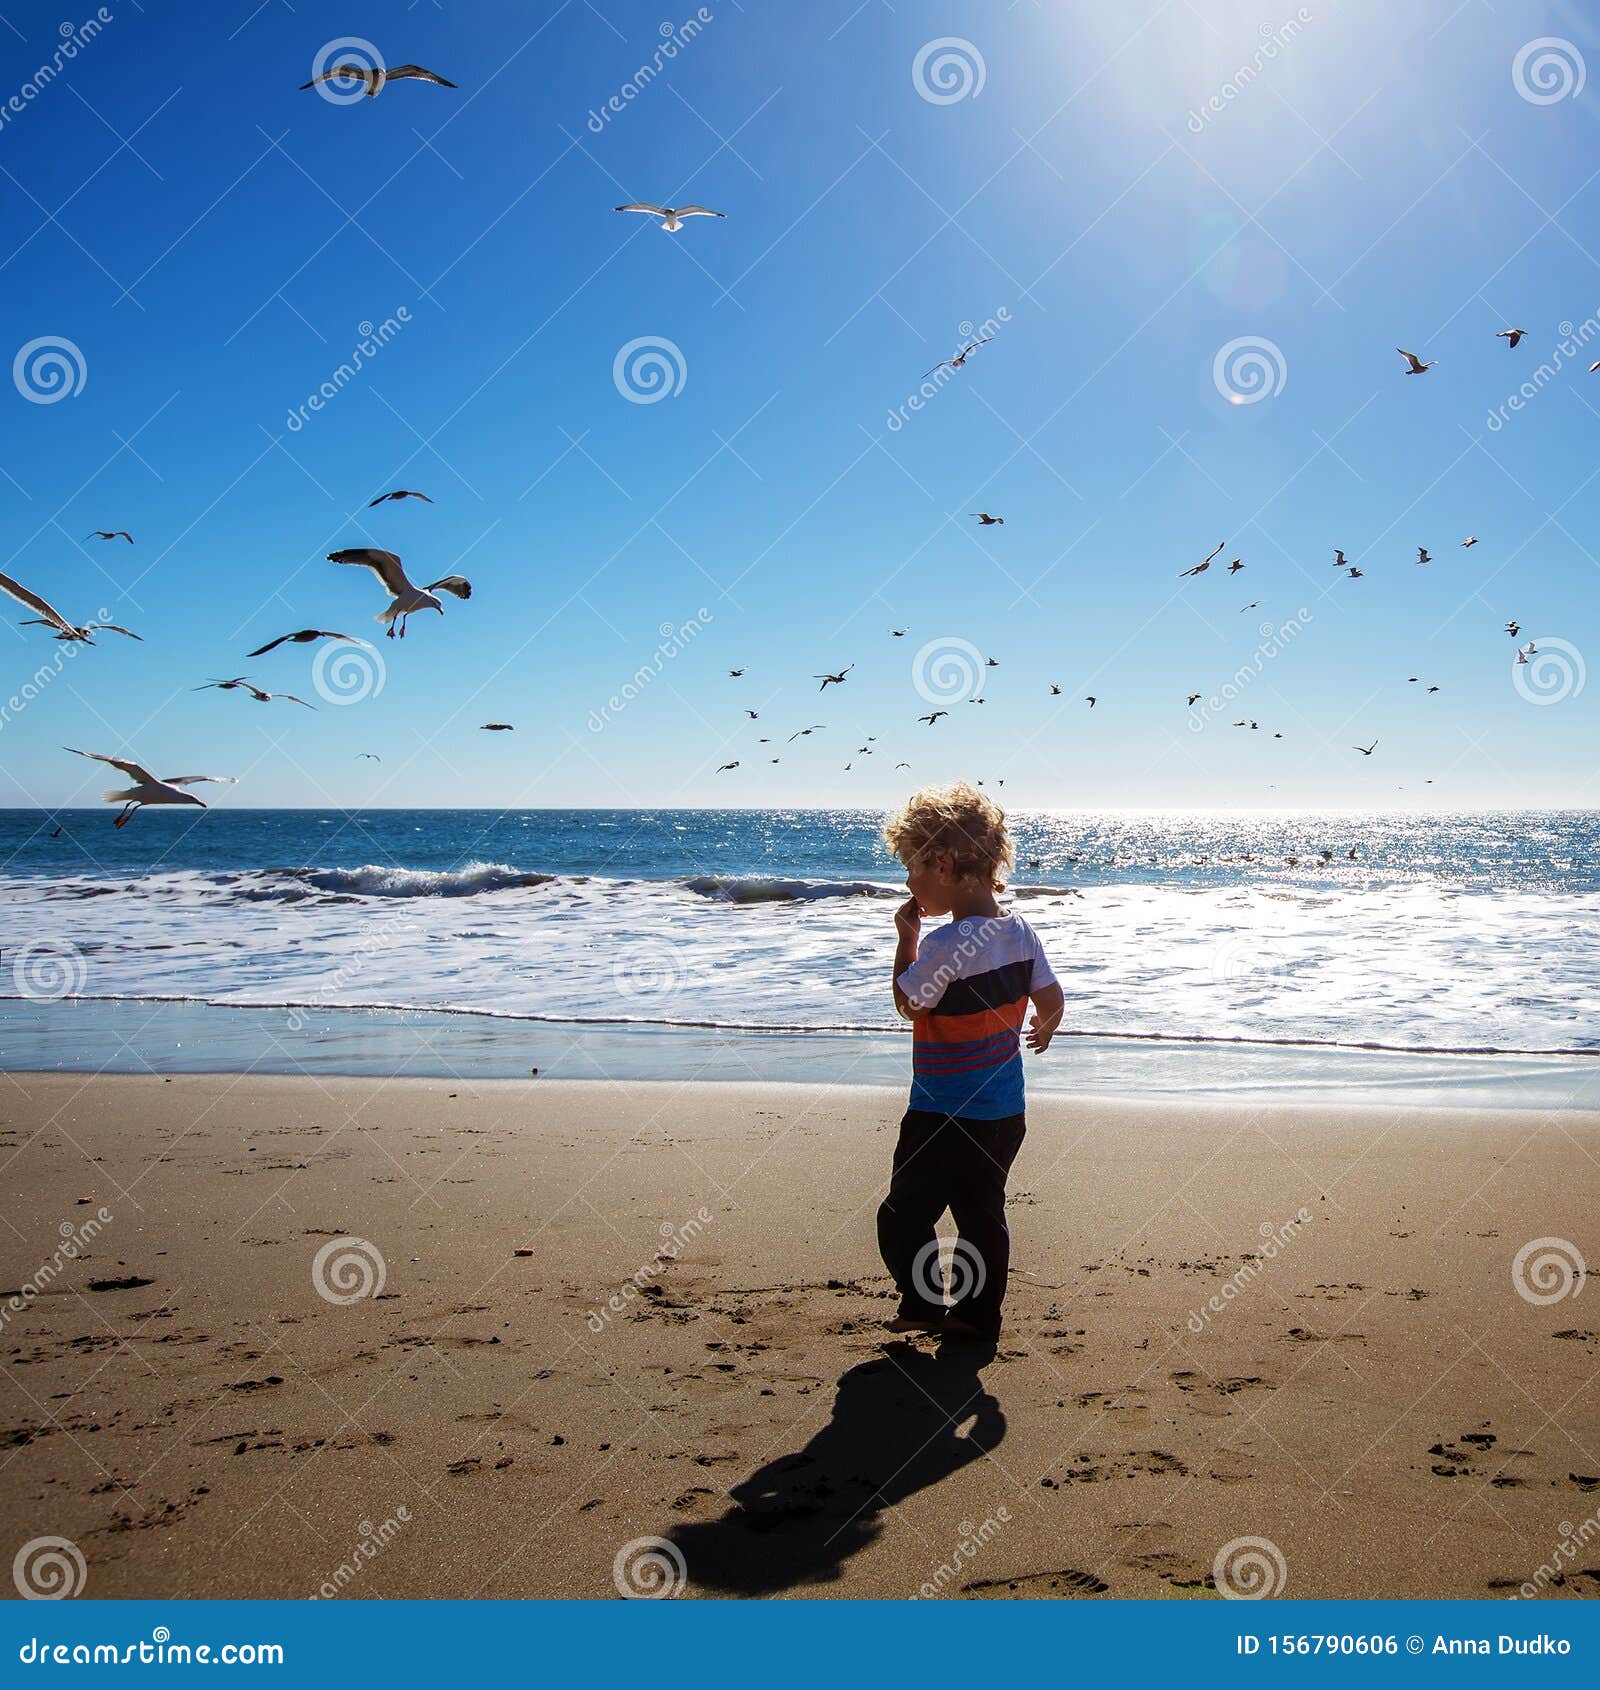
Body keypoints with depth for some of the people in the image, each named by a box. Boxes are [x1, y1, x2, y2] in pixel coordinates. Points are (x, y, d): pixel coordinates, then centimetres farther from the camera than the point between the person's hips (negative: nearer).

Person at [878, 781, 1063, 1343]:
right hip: (1005, 1111, 8)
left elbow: (908, 1002, -10)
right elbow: (1051, 1001, 7)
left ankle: (924, 1304, 9)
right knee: (983, 1212, 16)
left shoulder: (944, 944, -23)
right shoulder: (1021, 932, -1)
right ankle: (977, 1313, 23)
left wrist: (907, 937, -2)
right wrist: (1044, 1029, 28)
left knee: (906, 1212, 7)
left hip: (943, 1114, -7)